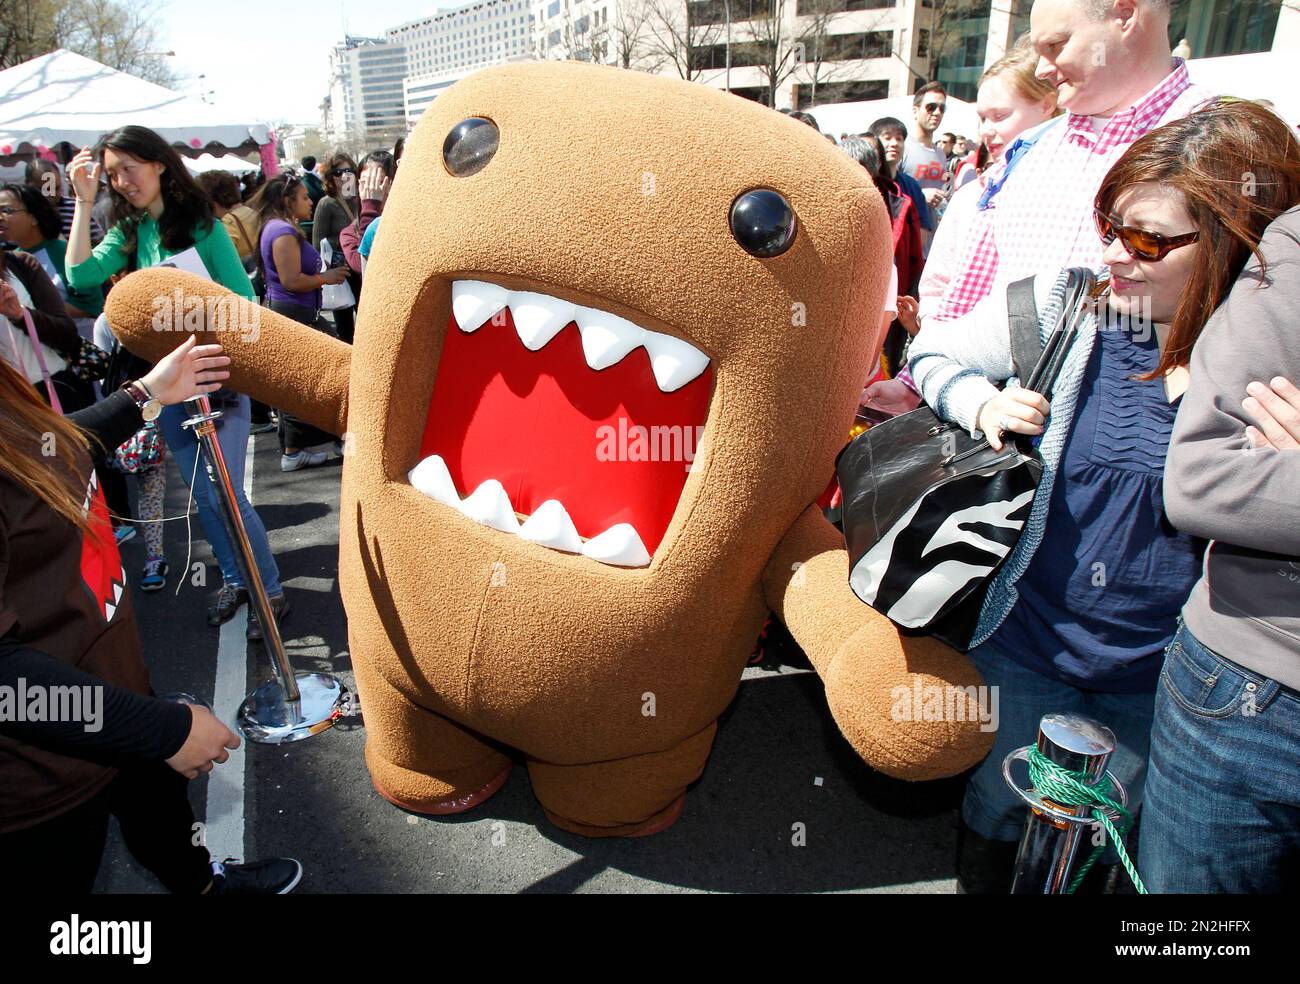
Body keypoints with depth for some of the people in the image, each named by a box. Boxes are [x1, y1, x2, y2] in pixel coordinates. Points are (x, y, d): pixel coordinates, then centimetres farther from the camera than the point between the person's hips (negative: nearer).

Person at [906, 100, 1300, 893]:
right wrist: (983, 404, -16)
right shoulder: (1064, 307, -11)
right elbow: (935, 355, 3)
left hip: (1162, 677, 0)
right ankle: (982, 870, 50)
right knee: (1000, 812, 21)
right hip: (1030, 642, 0)